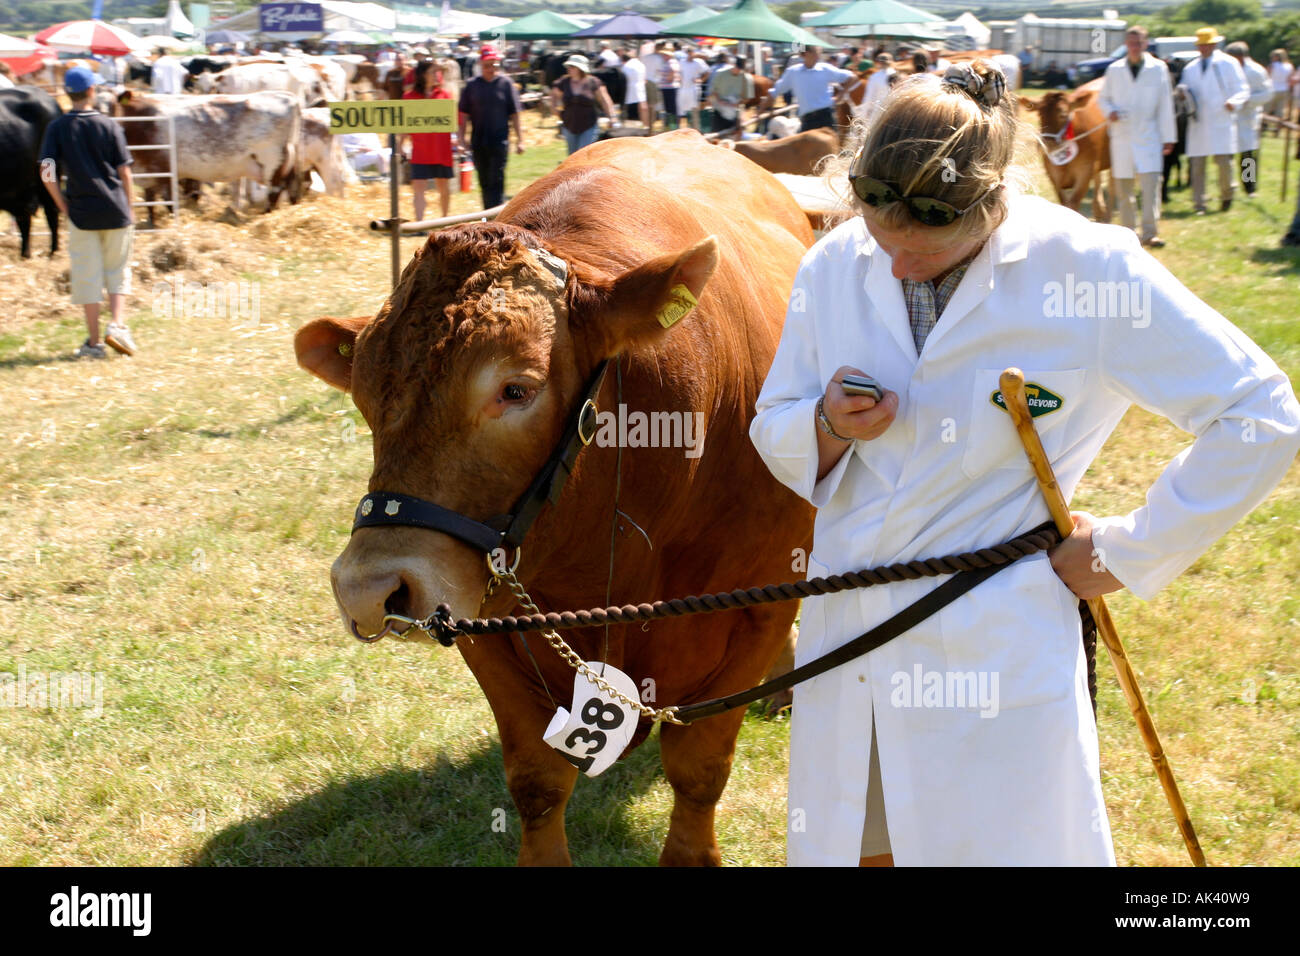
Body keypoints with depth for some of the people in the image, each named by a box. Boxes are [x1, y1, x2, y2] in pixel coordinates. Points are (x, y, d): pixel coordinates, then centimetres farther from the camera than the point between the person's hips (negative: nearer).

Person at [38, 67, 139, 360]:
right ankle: (117, 324, -6)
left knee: (87, 275, 5)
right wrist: (128, 208, 10)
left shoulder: (56, 128, -1)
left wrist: (64, 207, 2)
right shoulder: (109, 126, -1)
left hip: (81, 212, 0)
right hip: (115, 210, 0)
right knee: (118, 270, 12)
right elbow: (125, 172, -1)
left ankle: (94, 341, 7)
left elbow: (47, 173, -8)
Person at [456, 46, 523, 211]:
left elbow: (514, 114, 4)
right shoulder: (472, 85, 6)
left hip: (500, 142, -3)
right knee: (484, 183, 10)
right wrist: (461, 138, 4)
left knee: (496, 182, -8)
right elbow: (464, 114, 9)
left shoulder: (506, 84, 2)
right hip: (478, 143, 3)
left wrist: (519, 140, 1)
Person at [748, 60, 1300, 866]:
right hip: (847, 646, 4)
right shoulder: (836, 265, 2)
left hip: (996, 656, -4)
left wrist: (1131, 553, -5)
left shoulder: (1085, 267, -11)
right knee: (854, 844, 14)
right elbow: (774, 437, 12)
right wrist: (830, 425, -11)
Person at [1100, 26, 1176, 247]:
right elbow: (1103, 98, 16)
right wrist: (1110, 112, -8)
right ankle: (1128, 231, 18)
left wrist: (1168, 137, 4)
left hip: (1148, 136, -2)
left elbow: (1165, 104, 5)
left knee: (1151, 183, -13)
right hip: (1121, 136, 2)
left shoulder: (1158, 69, 3)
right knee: (1123, 188, 5)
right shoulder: (1114, 70, 6)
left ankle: (1150, 233, -11)